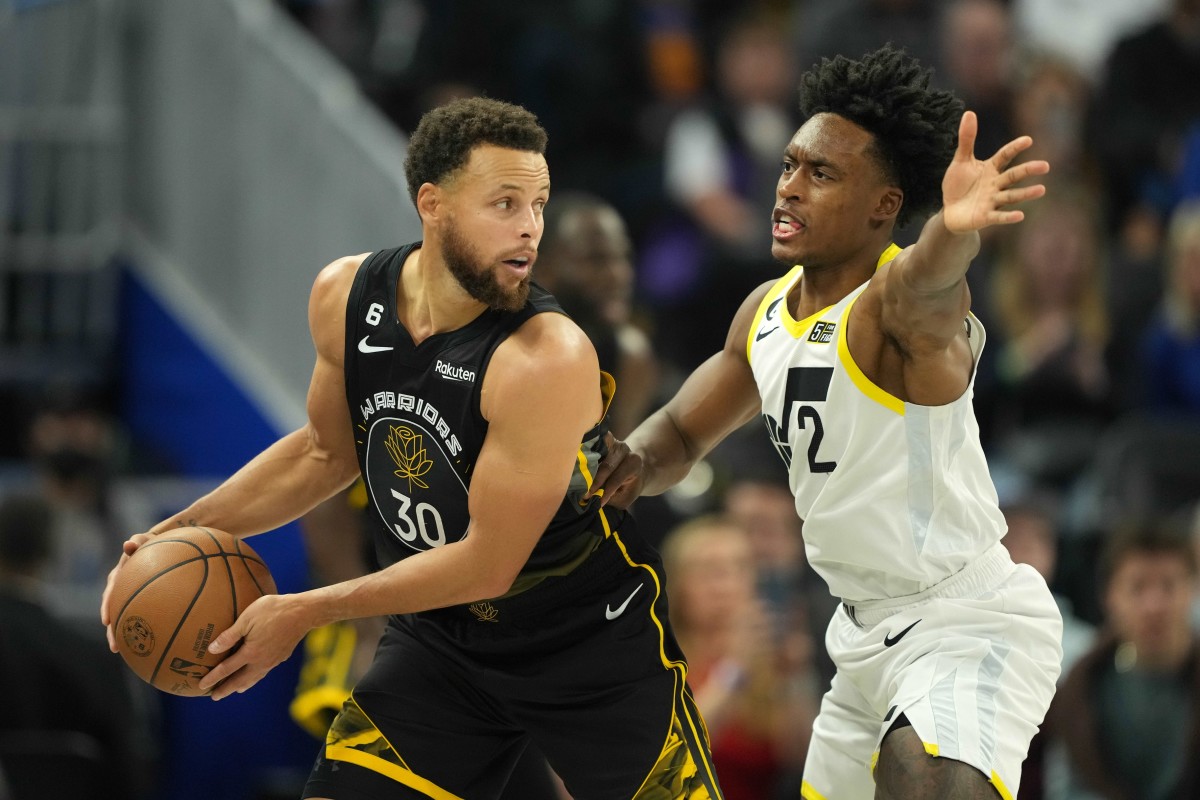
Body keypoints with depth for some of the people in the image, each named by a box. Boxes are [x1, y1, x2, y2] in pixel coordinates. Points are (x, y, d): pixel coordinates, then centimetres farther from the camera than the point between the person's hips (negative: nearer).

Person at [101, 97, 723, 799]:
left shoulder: (548, 358, -29)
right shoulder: (345, 297, -9)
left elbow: (487, 564, -25)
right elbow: (329, 451, 11)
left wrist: (305, 612, -20)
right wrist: (186, 529, 0)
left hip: (592, 645, -4)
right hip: (441, 640, 4)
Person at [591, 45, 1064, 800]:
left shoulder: (901, 306, -22)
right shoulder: (765, 313, 4)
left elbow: (921, 291, -46)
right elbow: (683, 432, 16)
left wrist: (954, 232, -70)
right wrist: (635, 460, -8)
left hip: (971, 623, -9)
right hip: (868, 631, 9)